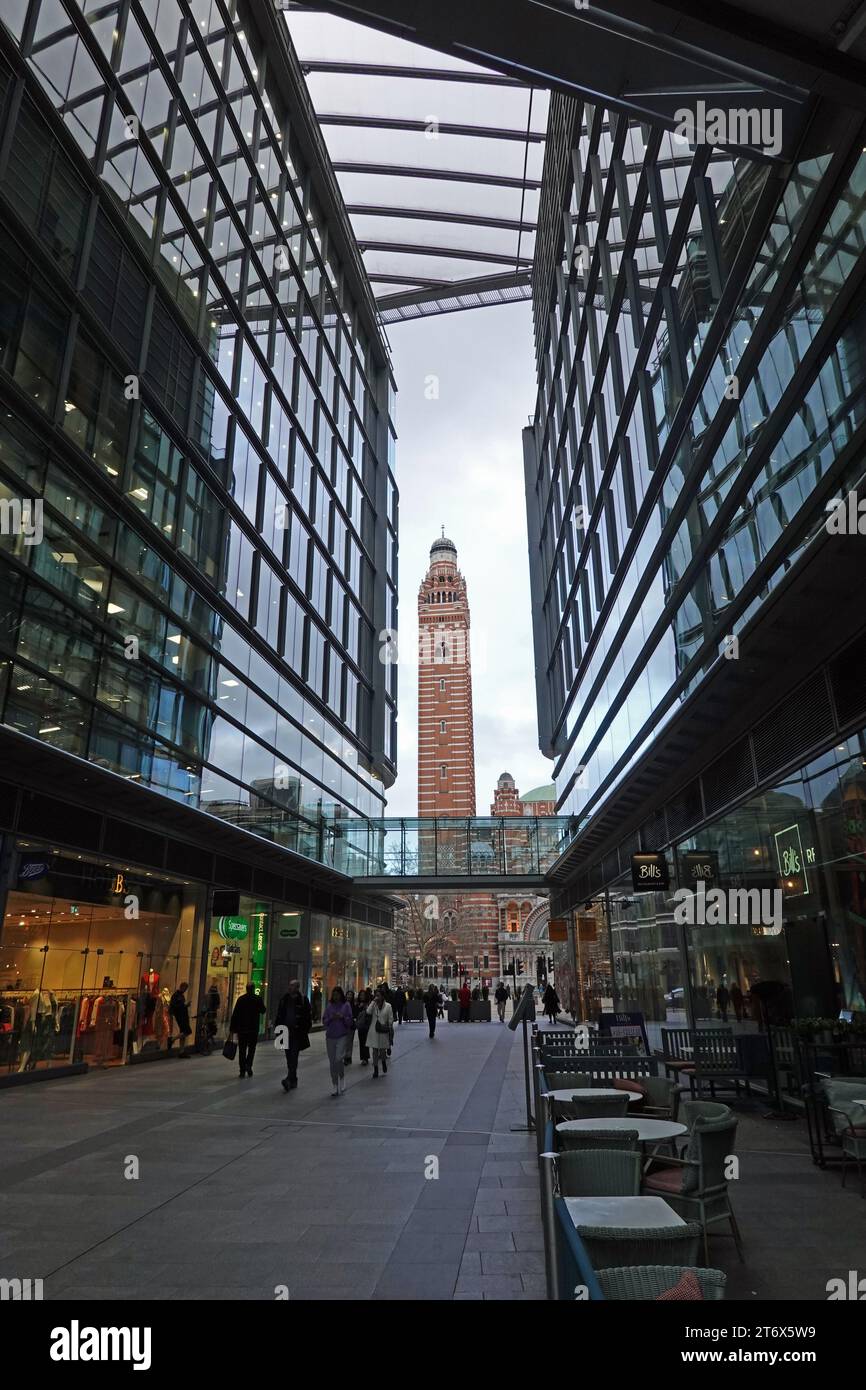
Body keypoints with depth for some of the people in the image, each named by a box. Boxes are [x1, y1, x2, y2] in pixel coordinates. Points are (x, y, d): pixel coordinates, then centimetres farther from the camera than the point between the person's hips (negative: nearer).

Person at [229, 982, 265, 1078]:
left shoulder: (241, 999, -4)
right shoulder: (258, 999, -5)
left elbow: (235, 1014, -5)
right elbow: (263, 1011, 9)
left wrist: (232, 1028, 0)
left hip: (242, 1028, 0)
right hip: (254, 1028, 0)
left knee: (242, 1049, 8)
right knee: (251, 1048, 13)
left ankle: (242, 1070, 7)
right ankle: (248, 1065, -4)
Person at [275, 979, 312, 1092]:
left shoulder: (303, 1000, -5)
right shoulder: (284, 999, 9)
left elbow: (308, 1016, -6)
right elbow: (279, 1015, 16)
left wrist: (305, 1030, -12)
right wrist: (278, 1026, 5)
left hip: (298, 1033, -5)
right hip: (286, 1032, 5)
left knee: (293, 1056, -12)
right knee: (289, 1057, 11)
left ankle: (290, 1079, -17)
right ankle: (293, 1080, 22)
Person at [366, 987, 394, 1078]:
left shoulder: (388, 1006, -3)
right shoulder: (373, 1005, 2)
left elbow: (390, 1019, 0)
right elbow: (368, 1012, -19)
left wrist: (389, 1029, -3)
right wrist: (373, 1001, -18)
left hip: (383, 1031, -1)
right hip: (374, 1031, 1)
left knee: (383, 1050, 9)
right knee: (375, 1050, 3)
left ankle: (384, 1068, 36)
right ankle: (375, 1070, 12)